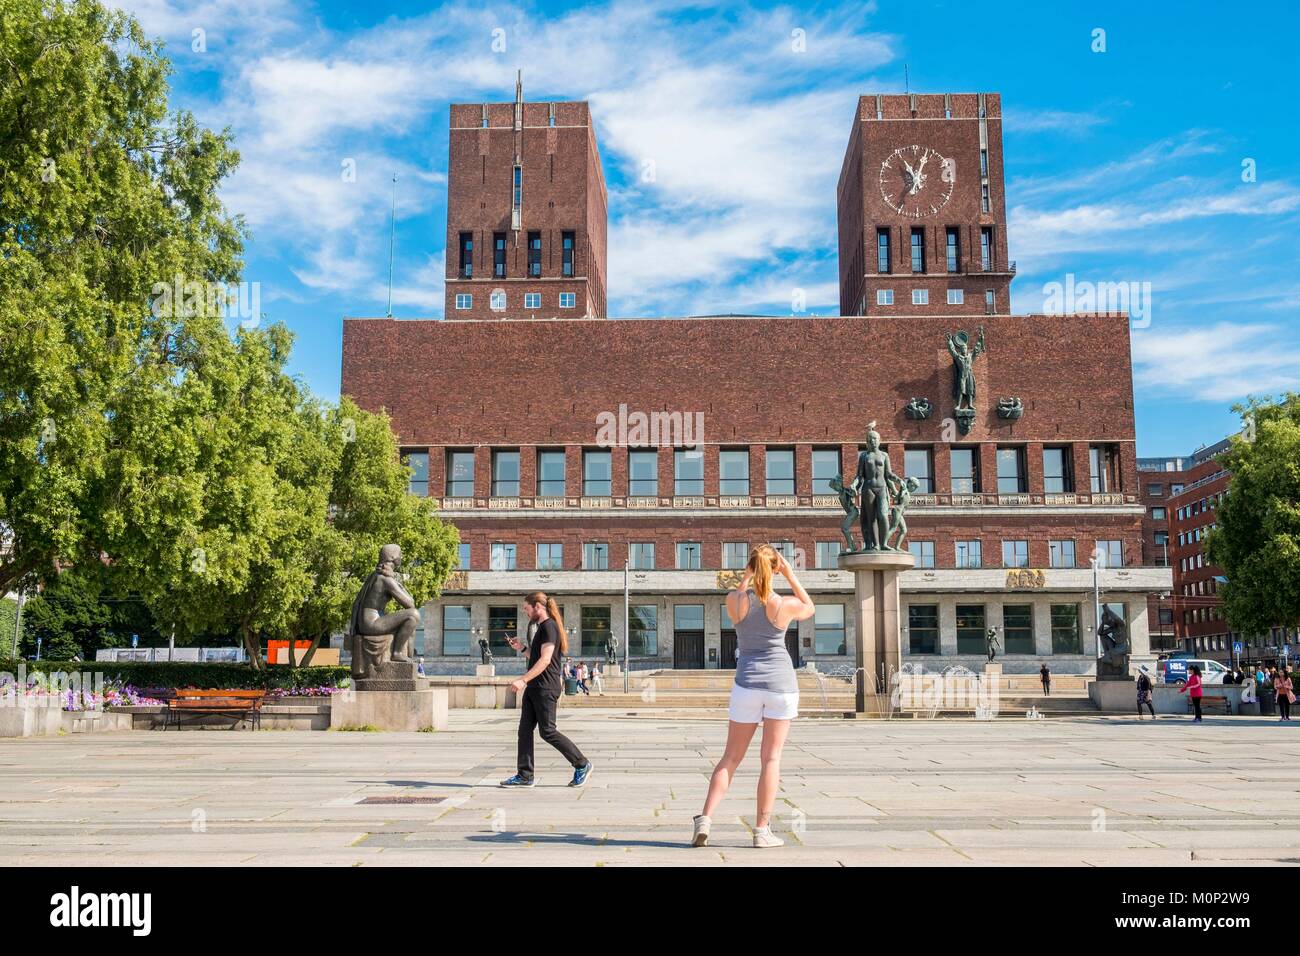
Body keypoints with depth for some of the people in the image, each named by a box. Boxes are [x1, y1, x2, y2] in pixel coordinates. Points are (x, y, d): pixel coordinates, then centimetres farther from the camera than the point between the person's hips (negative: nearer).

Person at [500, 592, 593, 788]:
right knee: (525, 730, 5)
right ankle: (525, 776, 7)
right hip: (534, 688, 10)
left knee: (547, 731, -7)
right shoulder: (542, 627, 20)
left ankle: (582, 765, 4)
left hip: (546, 688, -10)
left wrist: (523, 680, -26)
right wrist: (522, 648, 12)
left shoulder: (549, 626, -12)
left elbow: (545, 659, -21)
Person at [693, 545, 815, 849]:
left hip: (747, 683, 1)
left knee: (731, 757, 9)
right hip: (781, 682, -1)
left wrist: (747, 575, 16)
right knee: (771, 758, 5)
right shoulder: (786, 605, -8)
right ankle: (762, 830, 5)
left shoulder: (734, 600, -6)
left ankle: (705, 818, -3)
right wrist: (790, 575, 10)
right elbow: (809, 609, 15)